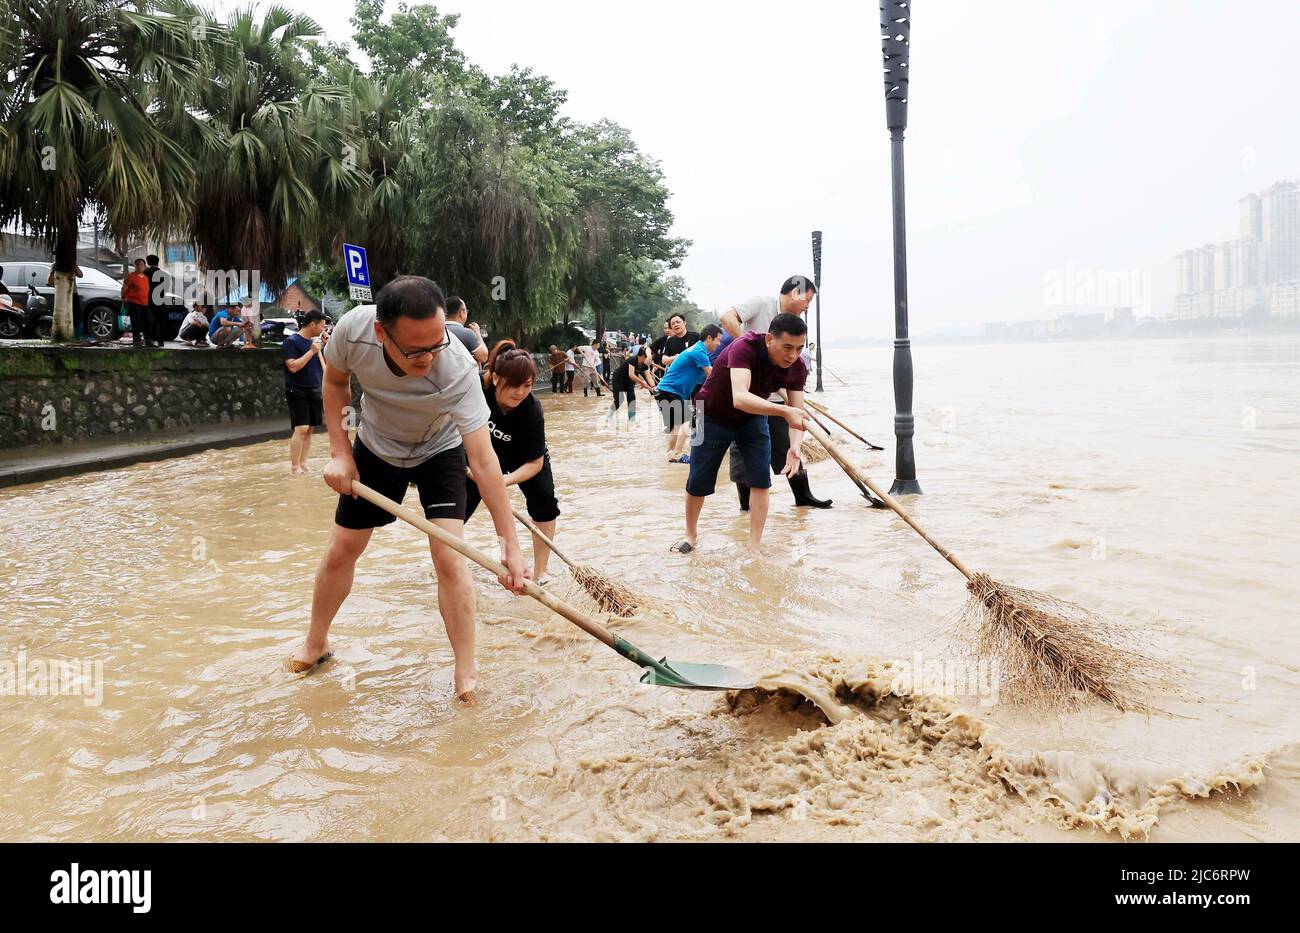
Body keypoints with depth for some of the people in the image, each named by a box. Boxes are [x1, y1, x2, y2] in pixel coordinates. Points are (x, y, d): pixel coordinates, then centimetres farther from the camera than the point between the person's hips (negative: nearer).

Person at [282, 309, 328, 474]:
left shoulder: (315, 341, 11)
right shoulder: (291, 341, -10)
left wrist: (326, 345, 4)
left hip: (314, 391, 7)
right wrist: (311, 351, -18)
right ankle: (294, 468, -9)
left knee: (310, 429, 6)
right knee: (301, 429, -14)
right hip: (297, 391, -7)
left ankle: (303, 463, 13)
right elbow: (293, 367, -20)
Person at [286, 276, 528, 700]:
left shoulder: (458, 370, -41)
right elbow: (335, 382, -8)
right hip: (375, 446, 3)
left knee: (450, 557, -17)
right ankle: (316, 643, 33)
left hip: (440, 451, -3)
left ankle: (466, 675, -5)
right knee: (341, 551, 9)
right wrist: (340, 452, -15)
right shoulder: (353, 328, -32)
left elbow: (483, 461, -41)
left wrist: (510, 543, -43)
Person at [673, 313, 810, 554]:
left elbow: (797, 412, -18)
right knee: (698, 482, 3)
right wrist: (784, 411, -61)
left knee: (761, 480, -9)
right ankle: (691, 534, 29)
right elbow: (740, 398, -51)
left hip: (753, 418, 4)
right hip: (713, 416, -4)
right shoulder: (745, 348, -37)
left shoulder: (797, 367, -19)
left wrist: (795, 446, -39)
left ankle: (755, 547, 2)